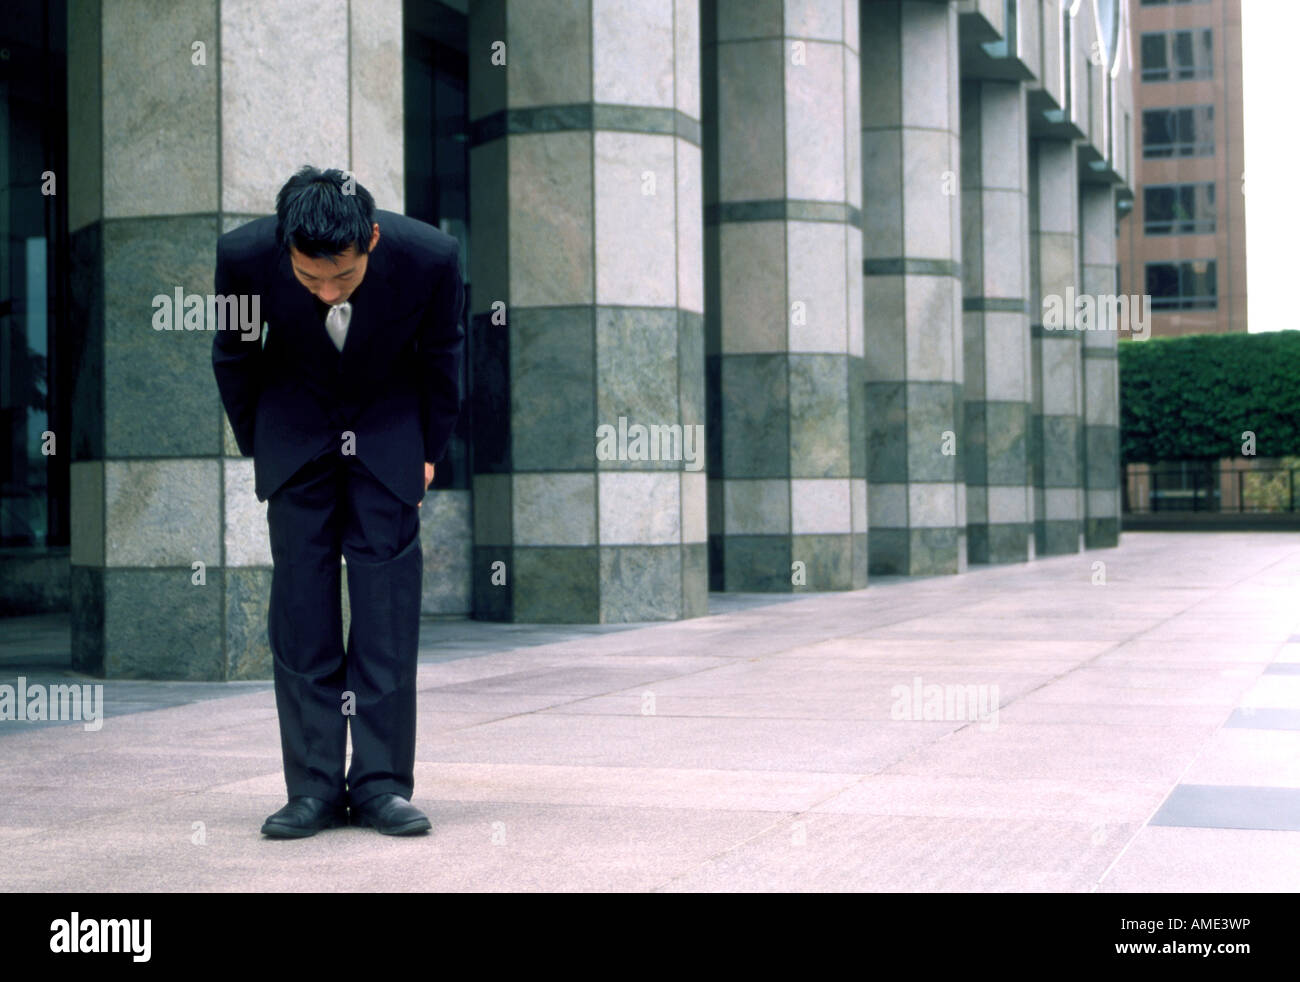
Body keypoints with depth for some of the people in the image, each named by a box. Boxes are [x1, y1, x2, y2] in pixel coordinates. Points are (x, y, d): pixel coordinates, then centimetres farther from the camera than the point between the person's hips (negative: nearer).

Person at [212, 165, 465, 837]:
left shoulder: (430, 255, -28)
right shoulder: (244, 255, -26)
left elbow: (442, 354, -6)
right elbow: (233, 357, -4)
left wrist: (429, 452, 2)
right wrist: (259, 451, 3)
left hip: (390, 426, 0)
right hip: (295, 424, 1)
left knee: (388, 603, -8)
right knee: (301, 604, -6)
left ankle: (381, 783, -3)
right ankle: (313, 786, -2)